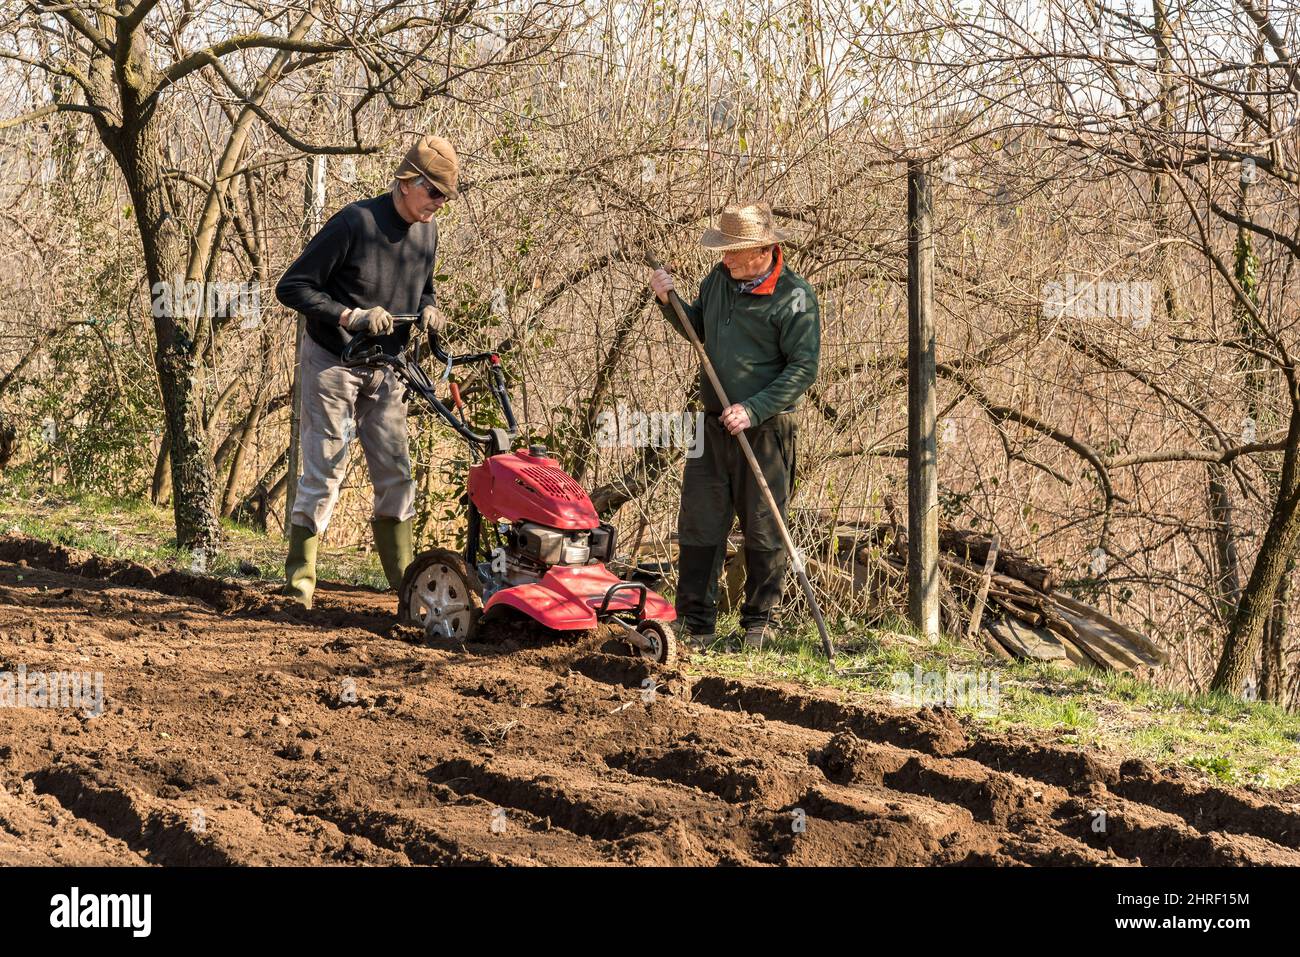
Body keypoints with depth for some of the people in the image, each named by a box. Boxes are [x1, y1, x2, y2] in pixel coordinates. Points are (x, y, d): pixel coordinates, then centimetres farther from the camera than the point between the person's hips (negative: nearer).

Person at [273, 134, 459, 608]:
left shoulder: (426, 233, 2)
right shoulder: (355, 223, -20)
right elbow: (291, 287, -18)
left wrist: (428, 308, -3)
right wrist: (351, 316, -27)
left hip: (384, 370, 6)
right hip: (332, 363, -6)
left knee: (395, 474, 4)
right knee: (324, 472, -7)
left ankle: (405, 582, 10)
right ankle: (299, 583, 0)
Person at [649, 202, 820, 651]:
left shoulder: (794, 297, -13)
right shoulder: (720, 279, 7)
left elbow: (803, 368, -15)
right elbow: (699, 329, 23)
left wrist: (754, 410, -21)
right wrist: (669, 302, 4)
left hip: (764, 432, -6)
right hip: (714, 425, 6)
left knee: (763, 533, 5)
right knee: (699, 526, 4)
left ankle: (757, 623, 17)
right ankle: (696, 625, 10)